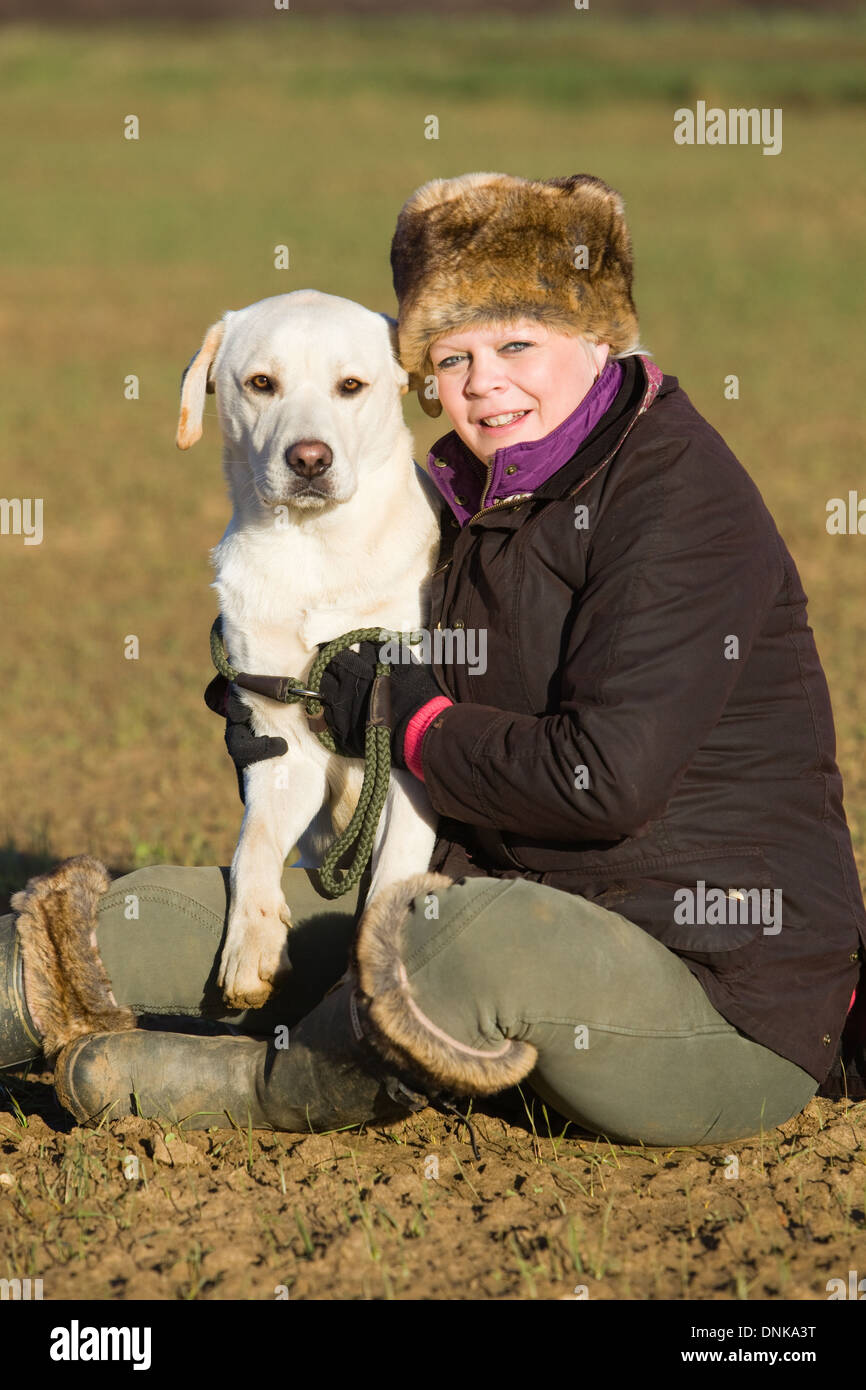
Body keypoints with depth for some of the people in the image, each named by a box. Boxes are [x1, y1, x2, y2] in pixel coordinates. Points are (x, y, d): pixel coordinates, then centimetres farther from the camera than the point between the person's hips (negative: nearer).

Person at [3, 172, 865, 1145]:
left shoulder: (678, 496, -16)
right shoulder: (484, 498, 12)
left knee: (453, 942, -34)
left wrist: (403, 718, -11)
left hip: (730, 992, -9)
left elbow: (605, 779, -24)